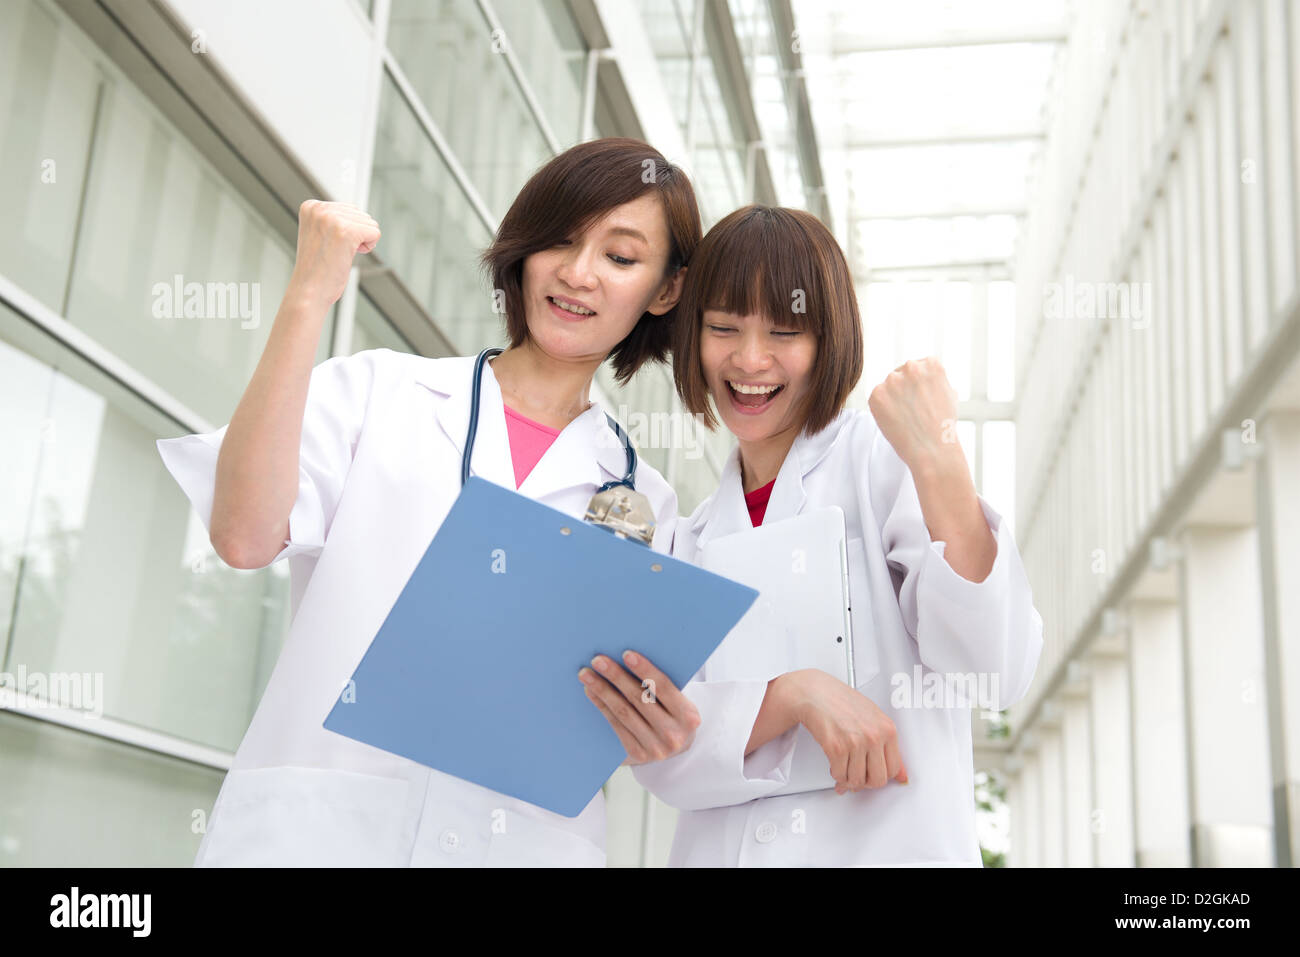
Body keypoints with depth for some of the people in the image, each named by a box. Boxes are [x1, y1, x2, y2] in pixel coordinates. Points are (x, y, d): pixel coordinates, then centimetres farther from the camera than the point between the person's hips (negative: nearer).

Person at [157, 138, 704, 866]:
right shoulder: (378, 390, 9)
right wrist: (308, 298, -9)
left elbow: (616, 722, 13)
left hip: (524, 841, 3)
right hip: (316, 827, -2)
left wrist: (661, 734, -11)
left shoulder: (645, 502, 13)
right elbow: (244, 536, -7)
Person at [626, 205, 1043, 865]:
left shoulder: (883, 460, -2)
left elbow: (997, 673, -11)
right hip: (719, 850, 4)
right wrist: (796, 693, -15)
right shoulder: (691, 543, 11)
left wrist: (941, 465, -19)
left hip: (890, 846, -4)